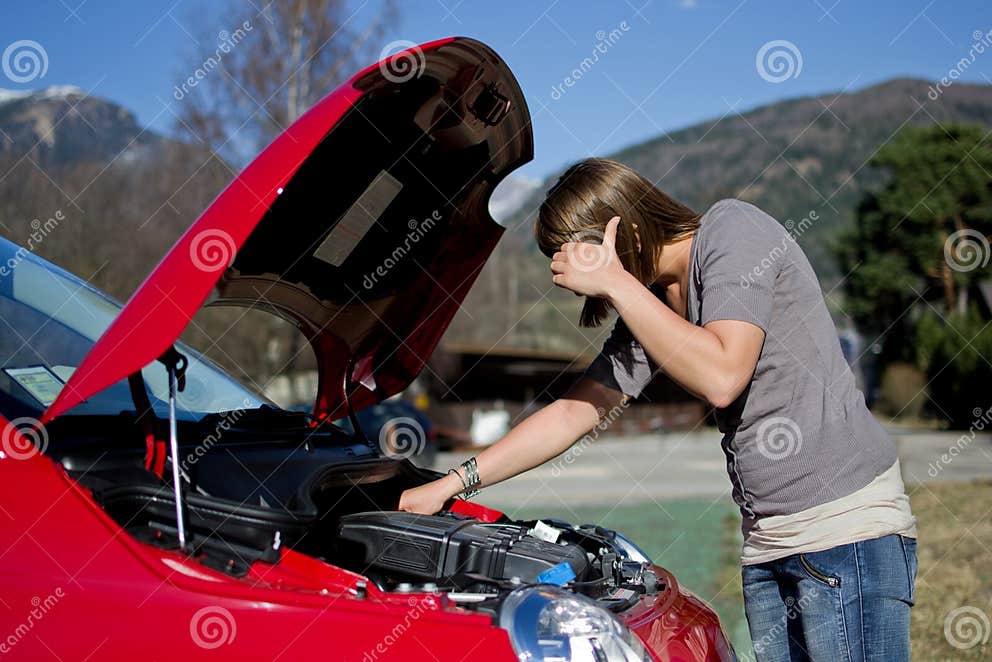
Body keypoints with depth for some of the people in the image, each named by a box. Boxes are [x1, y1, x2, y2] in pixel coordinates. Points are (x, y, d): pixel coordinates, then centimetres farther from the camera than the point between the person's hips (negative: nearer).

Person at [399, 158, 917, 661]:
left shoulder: (733, 230, -10)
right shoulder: (649, 305, 13)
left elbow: (721, 378, -23)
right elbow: (572, 413, 17)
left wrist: (614, 281, -17)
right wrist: (450, 485, 14)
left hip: (848, 528, -8)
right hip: (767, 546, 8)